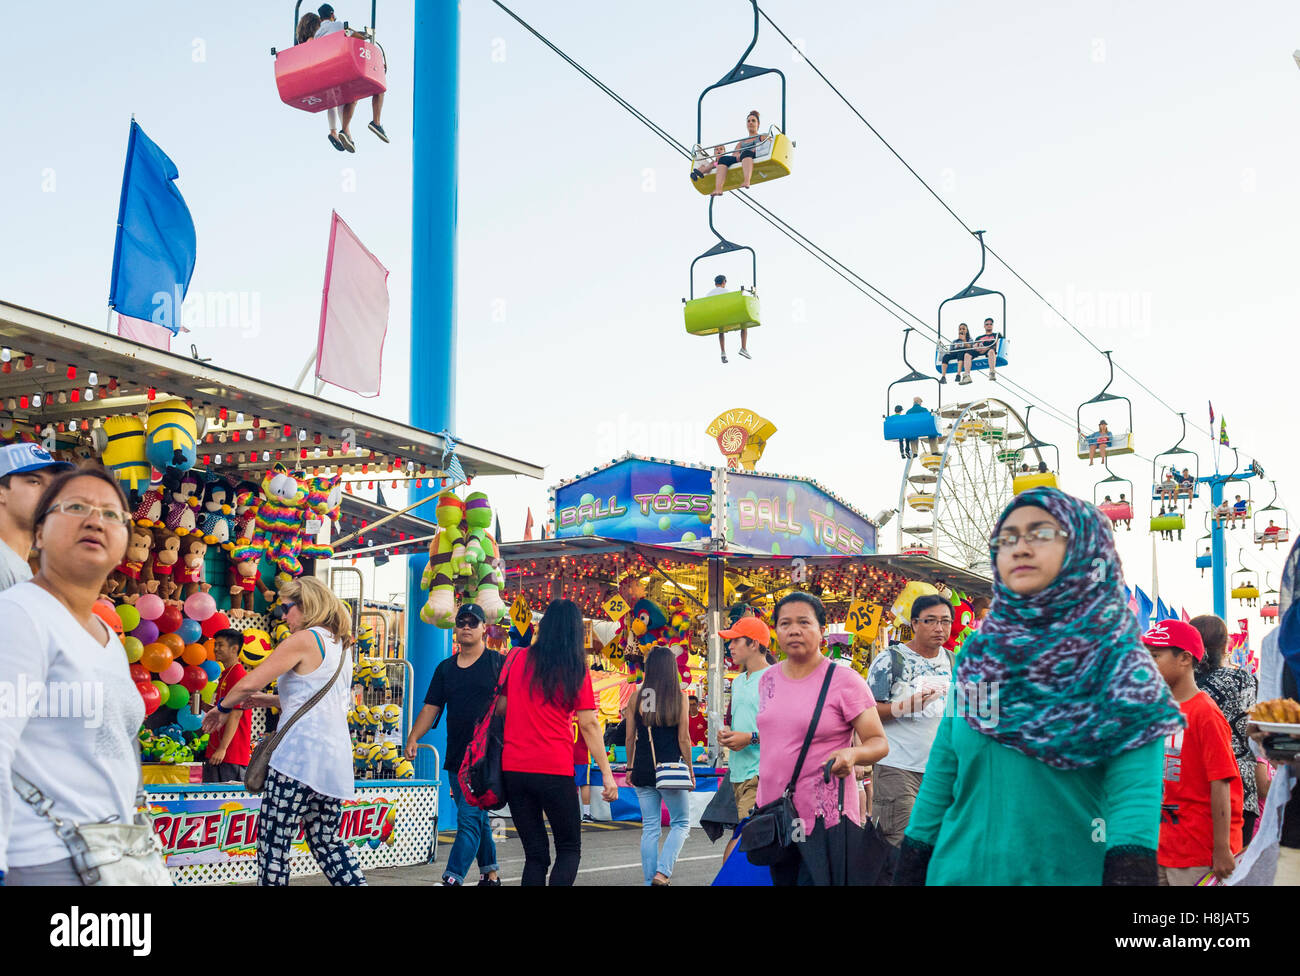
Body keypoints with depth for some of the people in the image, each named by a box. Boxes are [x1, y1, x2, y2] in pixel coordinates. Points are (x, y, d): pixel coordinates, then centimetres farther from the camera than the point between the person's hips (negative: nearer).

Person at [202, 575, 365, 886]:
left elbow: (249, 683, -11)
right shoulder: (339, 645, 18)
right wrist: (269, 701, 19)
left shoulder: (304, 640, -7)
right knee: (327, 841, 16)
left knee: (273, 842, -2)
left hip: (301, 753, -9)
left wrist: (222, 707, 7)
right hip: (336, 758, 9)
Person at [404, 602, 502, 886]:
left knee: (470, 817, -11)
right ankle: (490, 873, 26)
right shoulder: (446, 668, 13)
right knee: (478, 818, 14)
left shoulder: (498, 663, -1)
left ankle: (453, 878, -13)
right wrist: (413, 738, -1)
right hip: (455, 756, 5)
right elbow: (431, 707, 11)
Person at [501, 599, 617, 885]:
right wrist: (607, 773, -3)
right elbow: (589, 725, -5)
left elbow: (499, 706, 10)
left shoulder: (517, 658, 4)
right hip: (554, 770, -3)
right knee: (569, 848, 11)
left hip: (513, 768, 3)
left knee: (535, 853, 12)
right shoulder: (576, 670, -3)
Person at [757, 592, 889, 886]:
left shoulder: (844, 680, -9)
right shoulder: (767, 679, 8)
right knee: (783, 880, 14)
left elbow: (879, 743, -9)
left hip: (824, 818, -6)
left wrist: (852, 754, -29)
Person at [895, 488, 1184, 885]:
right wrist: (908, 874, 4)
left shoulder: (1119, 662, -6)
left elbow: (1134, 798, -16)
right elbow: (940, 779, 7)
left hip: (1068, 873, -3)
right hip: (961, 871, 3)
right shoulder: (977, 655, 5)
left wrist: (1127, 873, -30)